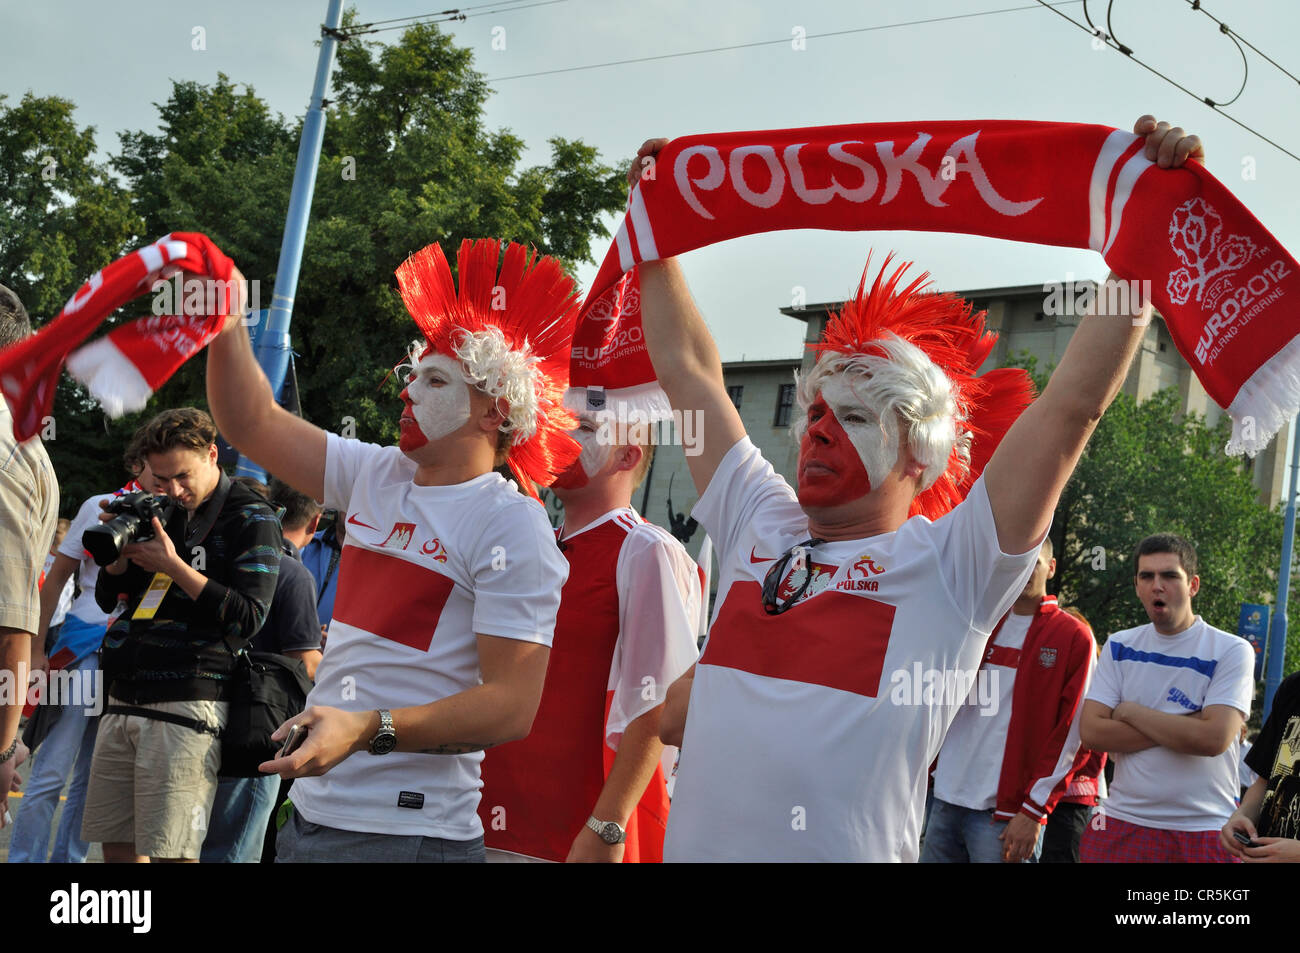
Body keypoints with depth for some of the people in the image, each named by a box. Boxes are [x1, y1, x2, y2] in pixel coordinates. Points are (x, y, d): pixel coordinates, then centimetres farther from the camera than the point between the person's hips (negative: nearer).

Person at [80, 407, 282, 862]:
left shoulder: (251, 518, -2)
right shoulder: (160, 510, 17)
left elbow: (248, 618, -11)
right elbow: (107, 597, 20)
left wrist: (174, 566, -15)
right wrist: (123, 546, 0)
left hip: (184, 710, -7)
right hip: (123, 701, 7)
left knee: (168, 852, -8)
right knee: (116, 845, 6)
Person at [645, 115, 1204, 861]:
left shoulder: (950, 565, -3)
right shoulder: (758, 525, 10)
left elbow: (1074, 406, -9)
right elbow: (688, 370, 18)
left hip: (851, 847, -4)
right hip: (695, 844, 5)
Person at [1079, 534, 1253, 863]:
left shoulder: (1232, 651, -4)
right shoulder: (1119, 647, 7)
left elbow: (1214, 738, -18)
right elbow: (1091, 731, -5)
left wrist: (1131, 712, -7)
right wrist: (1184, 727, -12)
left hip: (1203, 834, -3)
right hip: (1123, 825, 3)